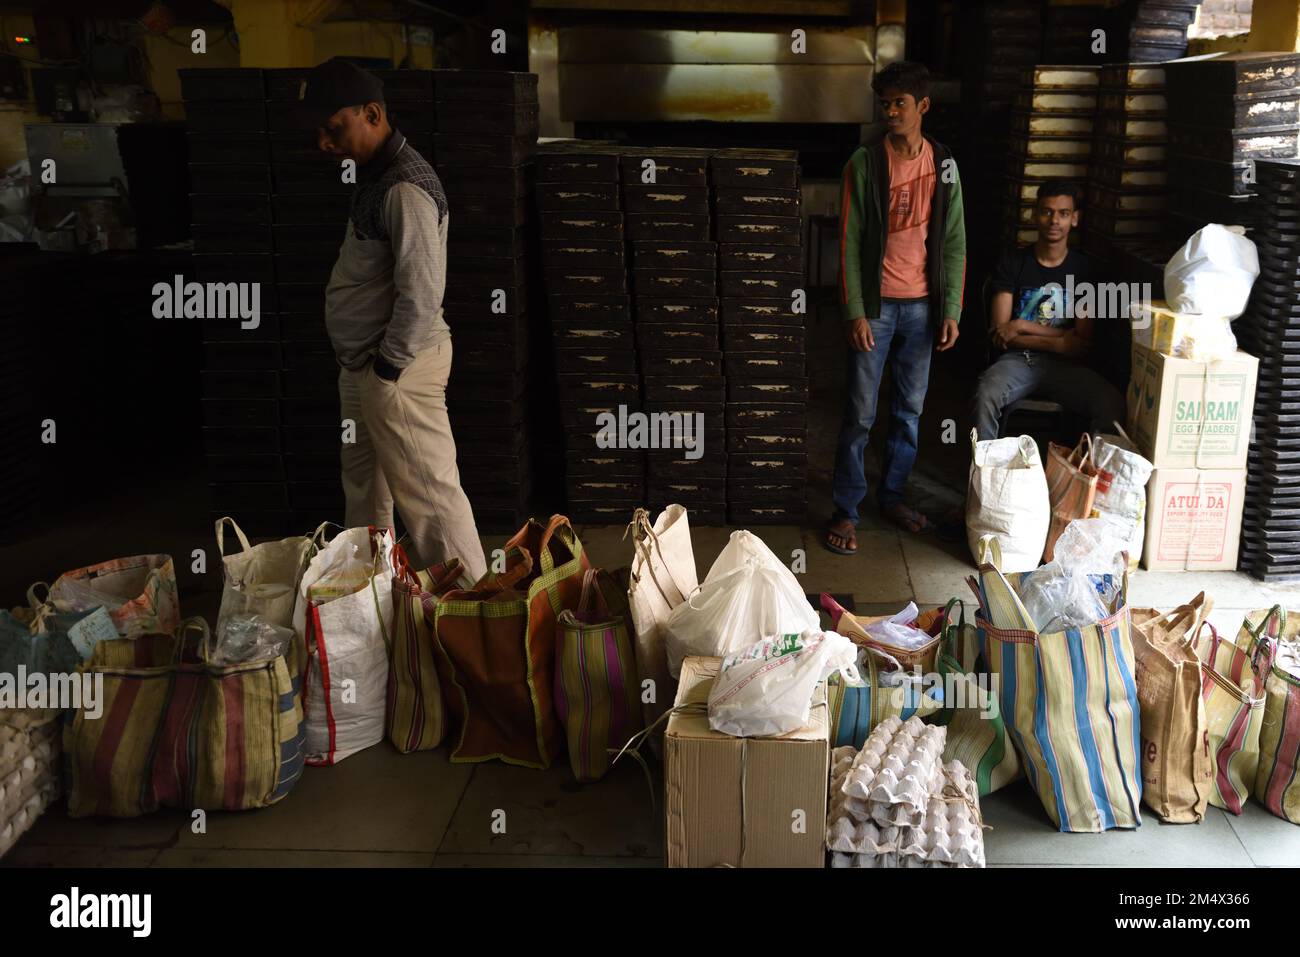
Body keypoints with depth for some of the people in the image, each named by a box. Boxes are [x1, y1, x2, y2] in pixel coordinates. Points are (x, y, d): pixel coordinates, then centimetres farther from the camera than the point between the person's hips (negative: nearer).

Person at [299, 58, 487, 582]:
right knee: (363, 481, 23)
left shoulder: (406, 188, -21)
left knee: (428, 492, -4)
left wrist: (389, 366, -17)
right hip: (363, 363, 10)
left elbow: (422, 296, -25)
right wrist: (363, 367, 14)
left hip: (397, 368, -10)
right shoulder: (373, 174, 10)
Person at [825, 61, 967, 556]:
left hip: (922, 305, 4)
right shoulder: (864, 163, -6)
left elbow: (954, 243, 5)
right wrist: (854, 311, -13)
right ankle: (846, 509, 8)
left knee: (910, 408, 12)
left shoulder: (944, 165, 3)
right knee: (860, 412, -1)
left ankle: (893, 494, 27)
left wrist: (951, 310, -1)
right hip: (875, 304, -3)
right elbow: (849, 242, -7)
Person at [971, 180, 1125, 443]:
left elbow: (1083, 345, 1)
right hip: (1017, 359, -1)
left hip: (1066, 365, 1)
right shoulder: (1013, 263, 6)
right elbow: (999, 336, -1)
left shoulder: (1084, 269, 8)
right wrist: (1058, 340, -10)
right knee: (987, 395, -35)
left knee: (1112, 405, -29)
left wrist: (1024, 327, -7)